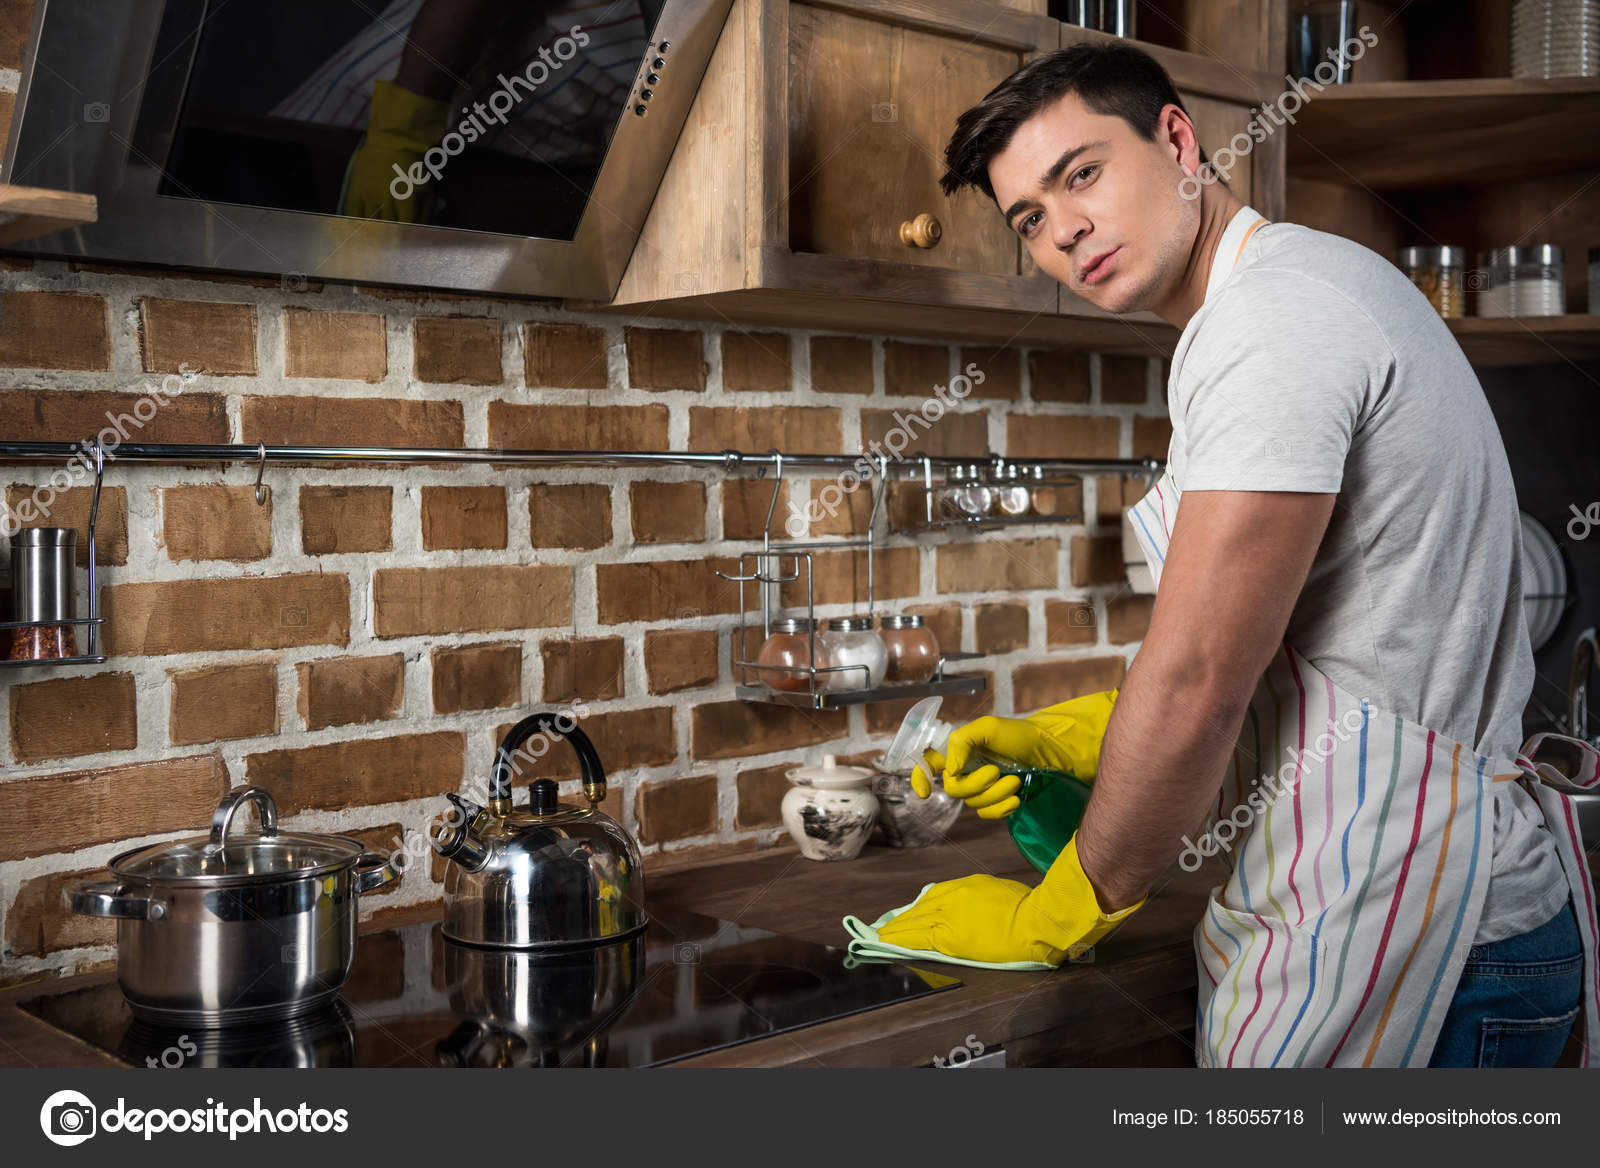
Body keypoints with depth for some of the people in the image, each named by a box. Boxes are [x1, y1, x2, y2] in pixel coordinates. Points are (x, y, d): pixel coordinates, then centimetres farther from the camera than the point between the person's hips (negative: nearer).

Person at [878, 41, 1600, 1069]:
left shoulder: (1275, 314, -16)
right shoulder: (1318, 286, 16)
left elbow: (1196, 684, -19)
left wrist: (1054, 917, -7)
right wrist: (1060, 742, 15)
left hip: (1396, 929, -10)